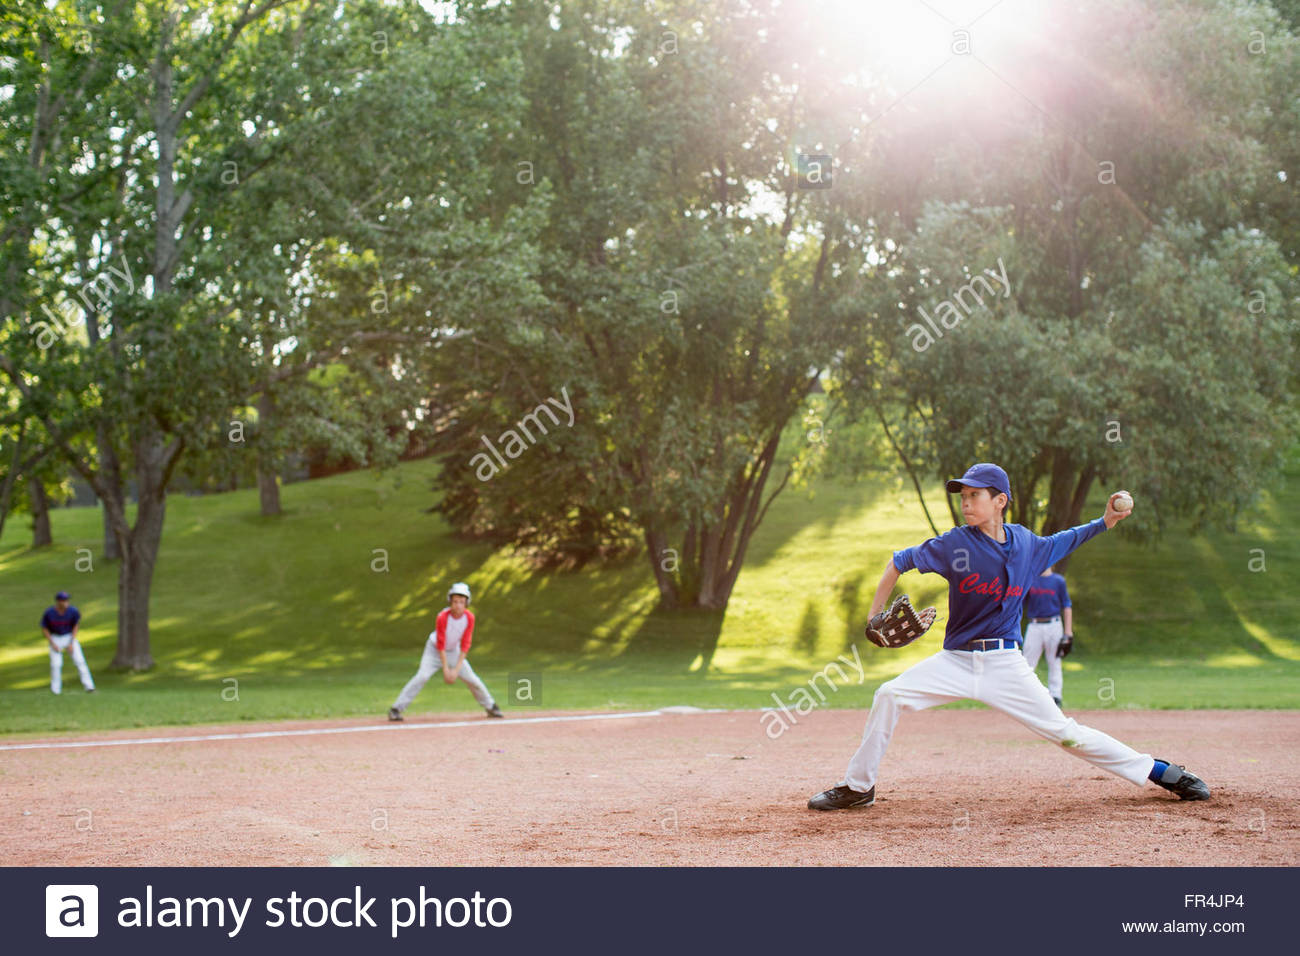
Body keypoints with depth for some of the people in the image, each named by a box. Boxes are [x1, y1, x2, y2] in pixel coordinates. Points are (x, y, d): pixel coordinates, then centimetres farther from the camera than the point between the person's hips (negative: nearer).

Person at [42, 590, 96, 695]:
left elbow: (76, 625, -3)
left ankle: (89, 686, -8)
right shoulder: (49, 613, -21)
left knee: (79, 661, -11)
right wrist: (52, 644, -14)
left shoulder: (73, 611, -19)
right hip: (55, 638, -1)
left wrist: (71, 643, -10)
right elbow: (44, 629, -8)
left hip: (70, 636, 1)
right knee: (56, 664, -9)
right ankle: (55, 691, 6)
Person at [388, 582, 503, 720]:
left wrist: (456, 669, -19)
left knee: (472, 679, 0)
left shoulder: (469, 617, -17)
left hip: (453, 651, 4)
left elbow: (465, 646, -14)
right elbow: (440, 645, -22)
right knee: (422, 676, -22)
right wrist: (445, 669, -23)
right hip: (435, 650, -4)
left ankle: (490, 707, 21)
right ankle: (396, 709, -21)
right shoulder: (443, 617, -27)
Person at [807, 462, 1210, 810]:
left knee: (1064, 732, -5)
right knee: (889, 696, -18)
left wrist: (1105, 521, 13)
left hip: (1006, 664, 0)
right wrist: (875, 613, -4)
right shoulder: (956, 544, -9)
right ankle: (858, 787, -4)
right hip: (956, 661, 0)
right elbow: (900, 562, 1)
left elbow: (1061, 542, 23)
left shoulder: (1026, 544, 0)